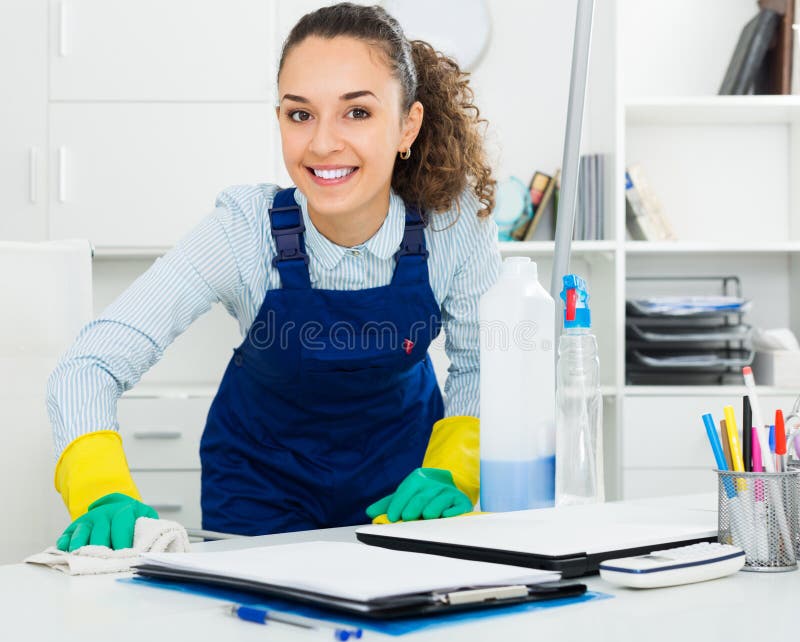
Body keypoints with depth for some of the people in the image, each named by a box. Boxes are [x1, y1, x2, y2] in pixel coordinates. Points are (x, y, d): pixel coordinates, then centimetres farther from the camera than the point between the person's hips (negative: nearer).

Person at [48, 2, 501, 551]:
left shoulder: (455, 222, -23)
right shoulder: (246, 234, -27)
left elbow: (480, 368, -8)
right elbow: (90, 366, -30)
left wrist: (451, 475, -24)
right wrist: (105, 497, -47)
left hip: (404, 456, 1)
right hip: (266, 467, -1)